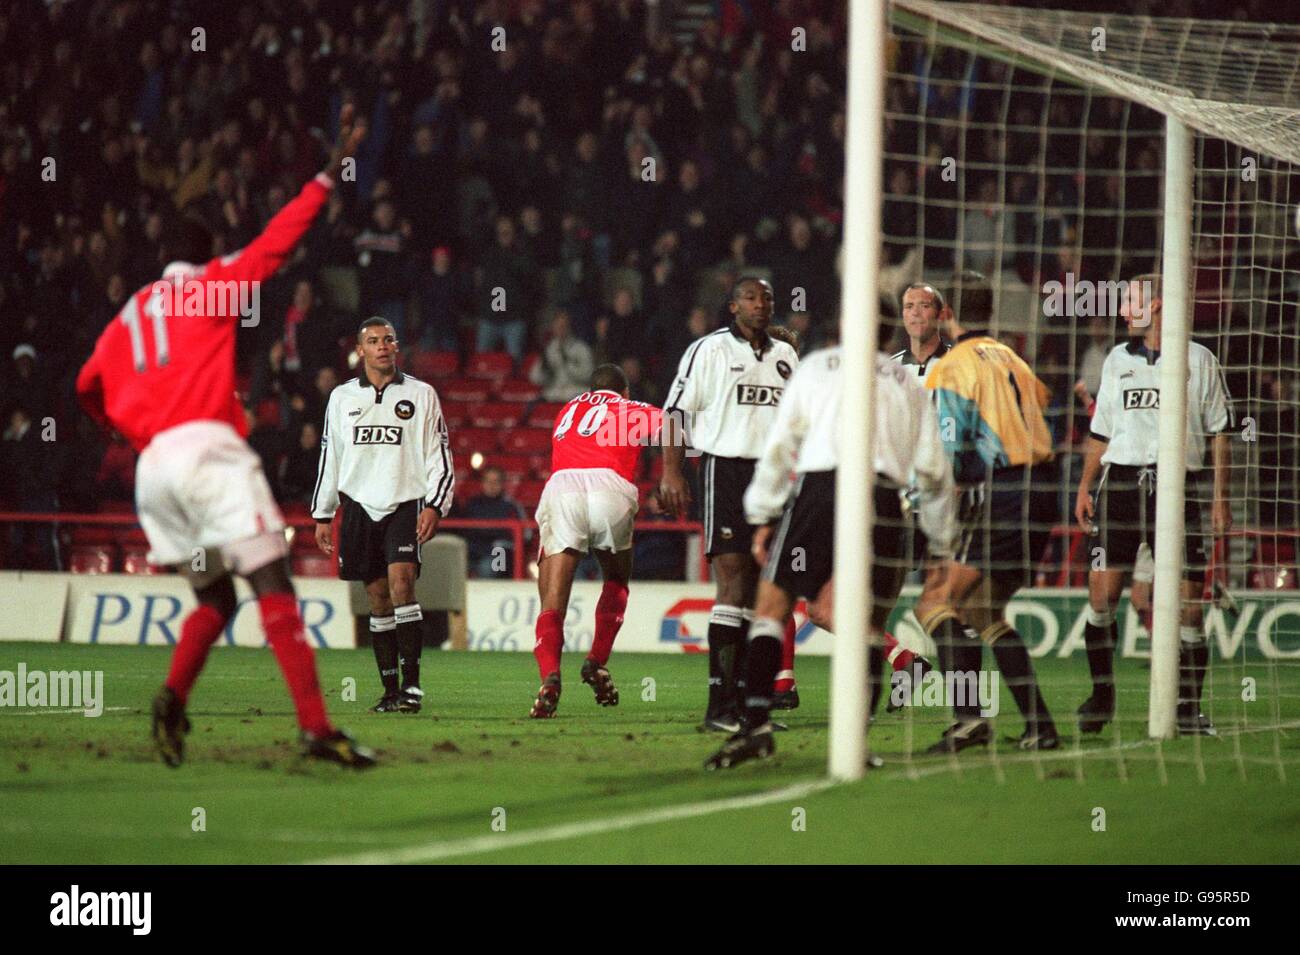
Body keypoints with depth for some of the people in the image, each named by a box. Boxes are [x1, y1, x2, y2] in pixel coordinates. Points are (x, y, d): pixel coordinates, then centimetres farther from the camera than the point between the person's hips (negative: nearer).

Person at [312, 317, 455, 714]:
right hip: (359, 505, 3)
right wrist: (322, 515, 15)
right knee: (378, 599, 3)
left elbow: (439, 456, 4)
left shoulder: (420, 395, 4)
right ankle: (390, 690, 8)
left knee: (401, 582, -20)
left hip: (406, 504, -3)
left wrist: (434, 507, -7)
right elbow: (329, 458, 17)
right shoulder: (342, 398, 11)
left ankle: (412, 684, -20)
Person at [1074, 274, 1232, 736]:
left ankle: (1188, 707, 3)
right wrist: (1085, 486, 10)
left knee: (1187, 598, -4)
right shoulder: (1118, 360, 15)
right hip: (1121, 481, 3)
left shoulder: (1199, 360, 5)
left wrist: (1220, 498, -1)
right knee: (1102, 590, -5)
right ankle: (1101, 693, 9)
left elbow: (1220, 433, 5)